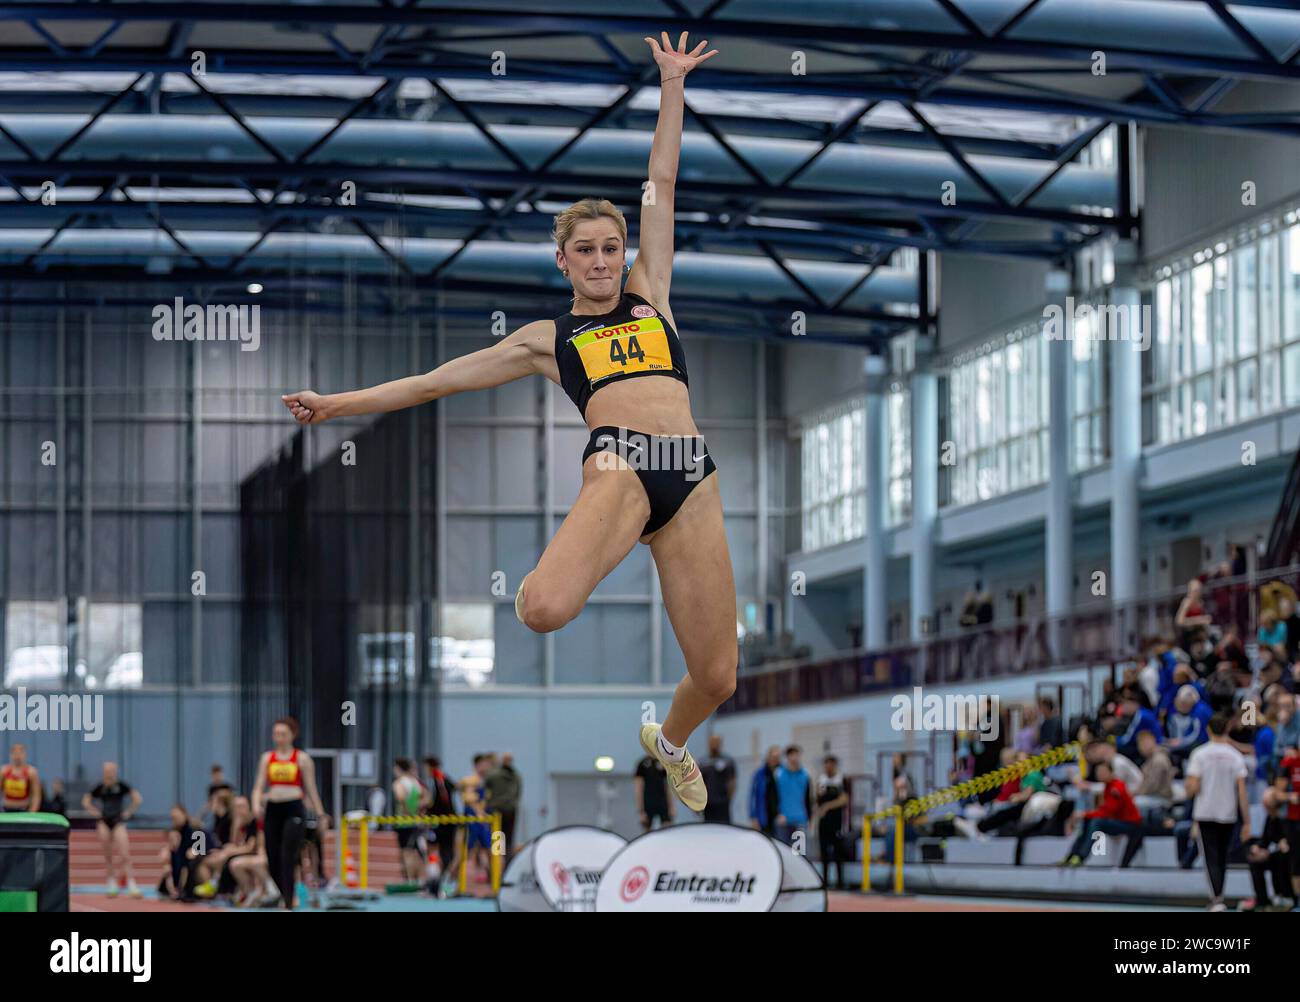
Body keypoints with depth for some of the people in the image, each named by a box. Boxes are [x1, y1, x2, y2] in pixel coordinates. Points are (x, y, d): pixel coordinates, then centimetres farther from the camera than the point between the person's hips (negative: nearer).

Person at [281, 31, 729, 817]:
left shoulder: (650, 296, 24)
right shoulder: (547, 338, 20)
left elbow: (662, 183, 25)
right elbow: (442, 379, 21)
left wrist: (673, 85, 26)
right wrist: (341, 405, 18)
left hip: (693, 478, 3)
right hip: (620, 463, -3)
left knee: (716, 677, 3)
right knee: (543, 611, -37)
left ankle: (670, 741, 38)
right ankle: (550, 579, 1)